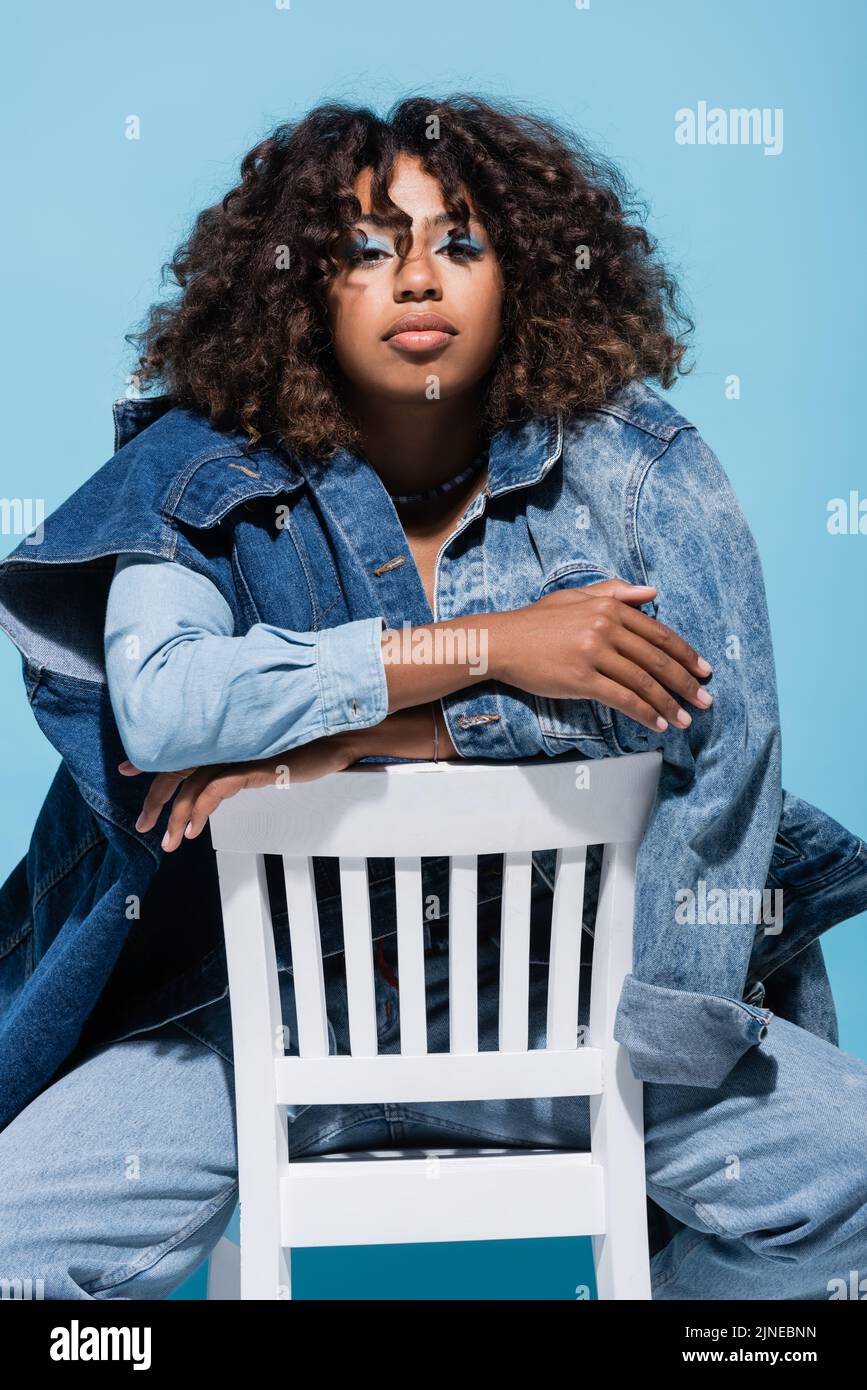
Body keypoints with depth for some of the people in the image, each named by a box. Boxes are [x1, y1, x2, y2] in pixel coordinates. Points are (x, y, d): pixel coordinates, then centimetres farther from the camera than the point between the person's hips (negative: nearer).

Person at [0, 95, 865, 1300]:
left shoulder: (629, 460, -3)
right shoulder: (212, 475, -4)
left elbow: (713, 706, -18)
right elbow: (159, 700, -22)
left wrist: (347, 738, -21)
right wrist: (488, 646, -26)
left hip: (571, 988, 1)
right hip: (278, 1011, 0)